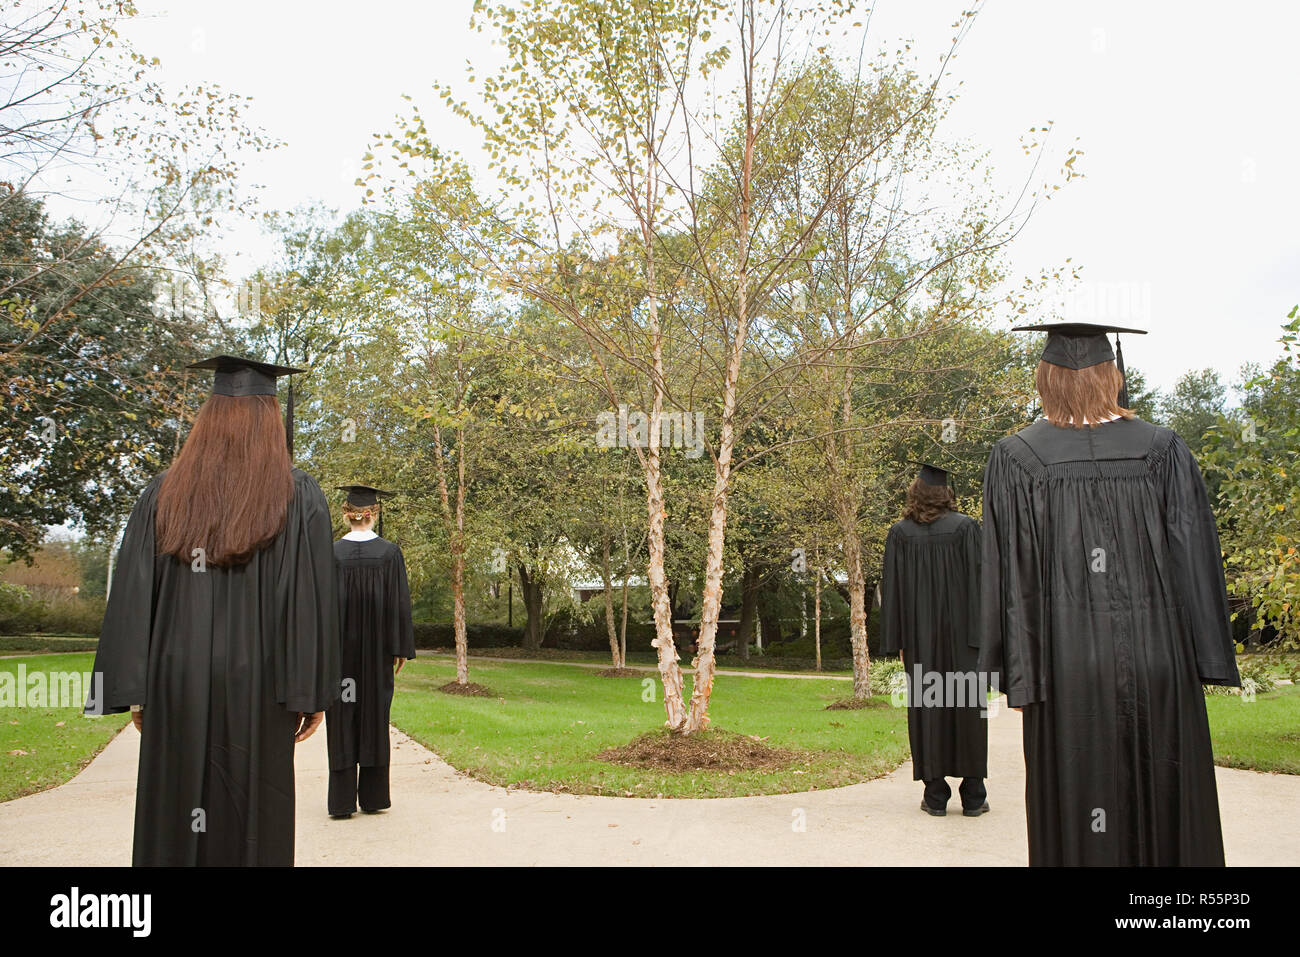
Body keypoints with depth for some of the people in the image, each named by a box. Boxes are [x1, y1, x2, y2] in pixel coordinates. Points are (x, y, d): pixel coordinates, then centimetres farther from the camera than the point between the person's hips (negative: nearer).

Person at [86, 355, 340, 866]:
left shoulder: (163, 494, 2)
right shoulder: (299, 496, -5)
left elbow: (132, 596, 2)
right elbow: (312, 597, -10)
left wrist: (135, 690, 8)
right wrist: (312, 693, -4)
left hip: (175, 681, 2)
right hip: (255, 685, -2)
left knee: (171, 815, 11)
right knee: (252, 817, 5)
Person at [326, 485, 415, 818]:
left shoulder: (332, 553, -5)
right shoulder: (390, 553, -4)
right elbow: (399, 604, -3)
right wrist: (400, 649, 4)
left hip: (340, 650, 0)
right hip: (377, 651, 0)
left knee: (341, 722, 6)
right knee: (374, 717, 9)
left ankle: (342, 800, 8)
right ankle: (372, 797, 15)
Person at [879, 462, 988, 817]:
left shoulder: (900, 533, 0)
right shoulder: (965, 527, -2)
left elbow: (891, 588, 1)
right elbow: (977, 580, -5)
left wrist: (897, 641, 5)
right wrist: (981, 633, -1)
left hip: (919, 637, 1)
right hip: (961, 633, -1)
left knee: (925, 708, 7)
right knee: (966, 707, 7)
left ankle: (935, 794, 10)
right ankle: (973, 795, 10)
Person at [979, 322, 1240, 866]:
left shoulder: (1016, 458, -5)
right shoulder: (1163, 450, 1)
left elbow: (1012, 574, -7)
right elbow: (1197, 561, 2)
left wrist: (1017, 674, -2)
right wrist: (1208, 660, 8)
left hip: (1066, 660, -2)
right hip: (1156, 654, 2)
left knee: (1074, 809, 7)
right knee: (1169, 800, 14)